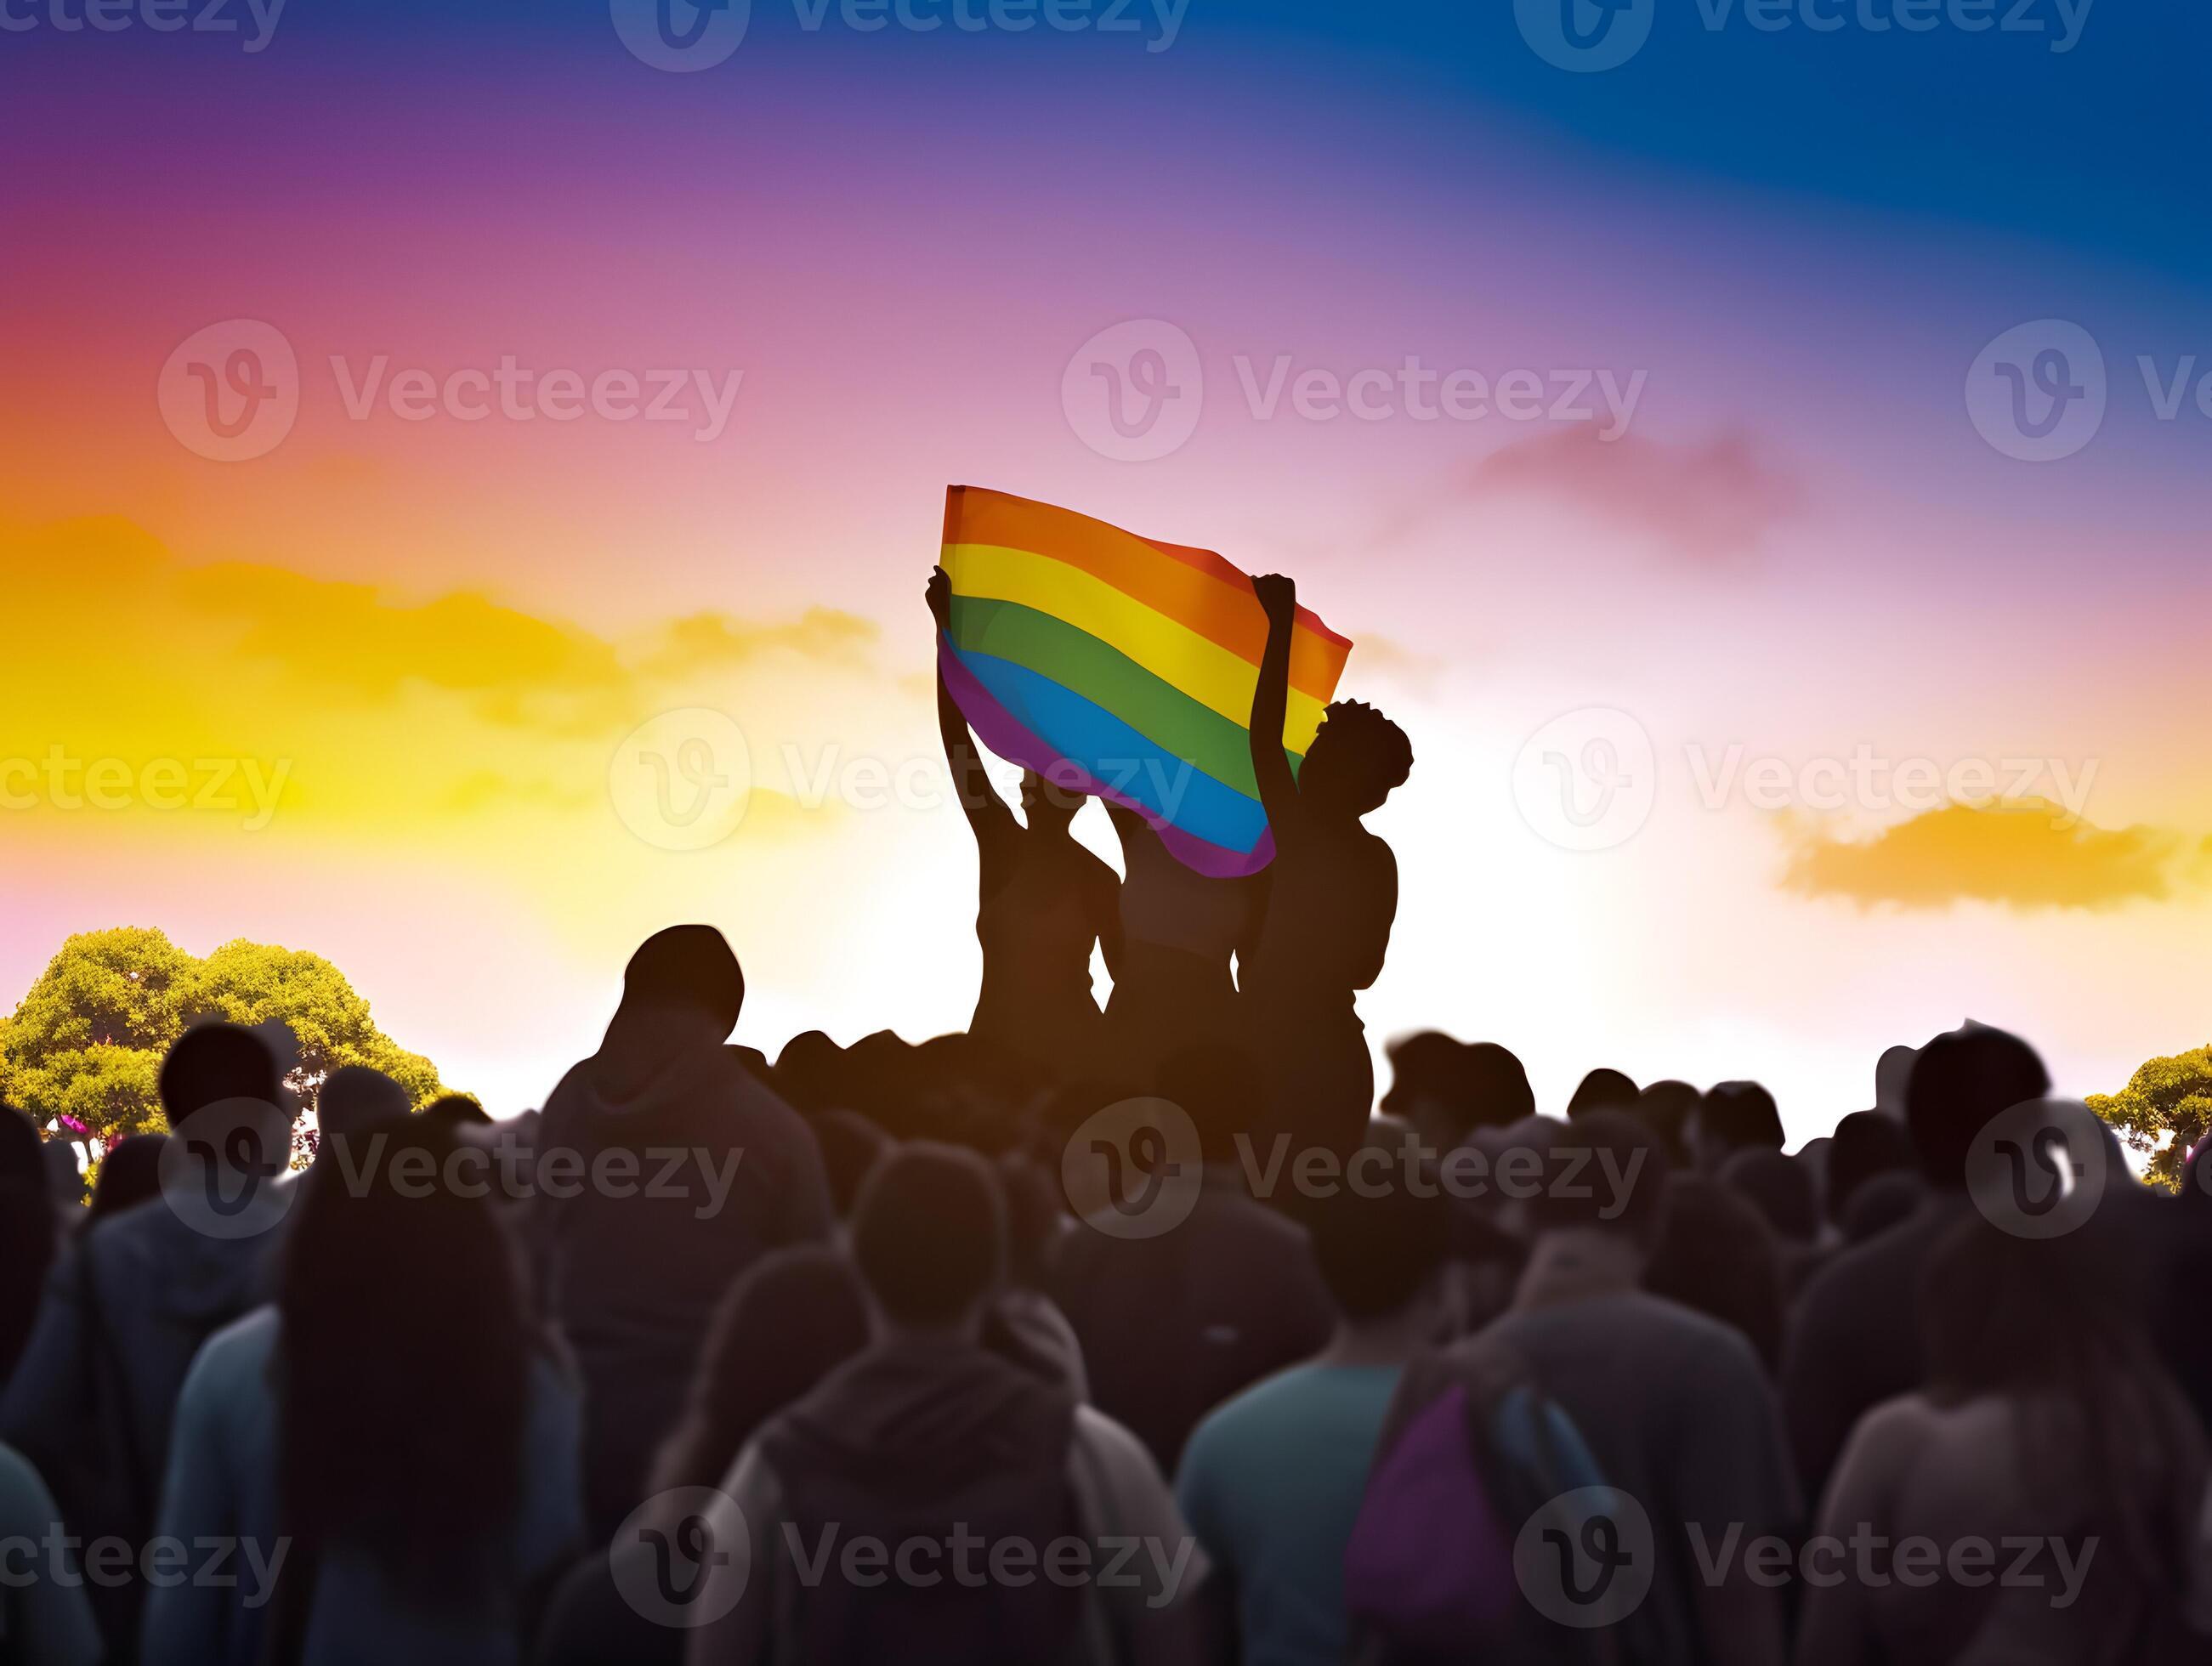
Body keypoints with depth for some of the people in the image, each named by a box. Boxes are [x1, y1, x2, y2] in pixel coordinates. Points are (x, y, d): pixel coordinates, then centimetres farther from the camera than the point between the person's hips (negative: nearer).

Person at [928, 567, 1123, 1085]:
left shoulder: (1097, 880, 1)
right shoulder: (1002, 846, 4)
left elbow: (1125, 974, 4)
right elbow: (956, 742, -2)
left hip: (1070, 1049, -2)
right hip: (994, 1044, 2)